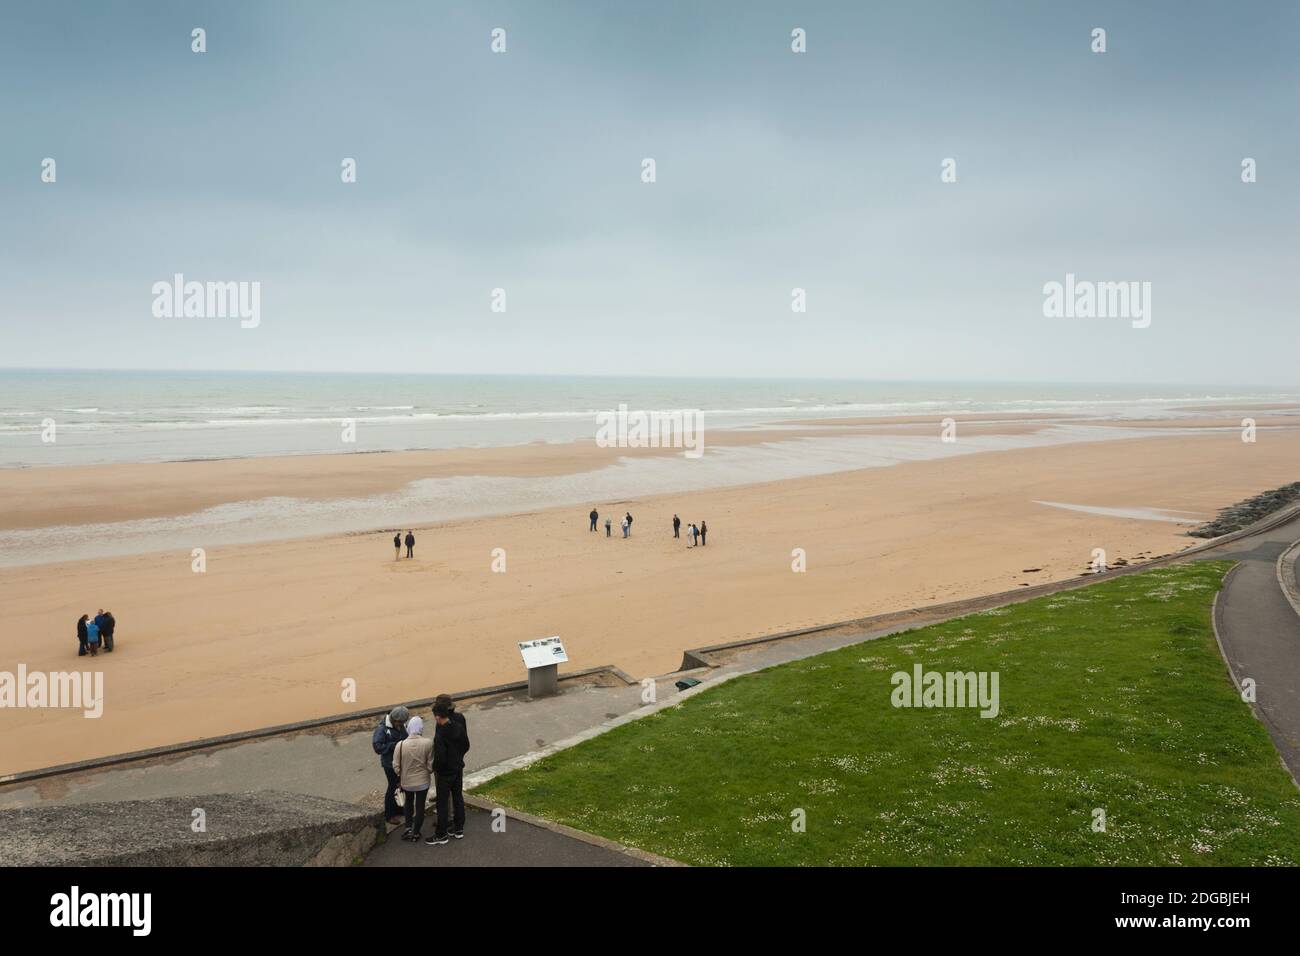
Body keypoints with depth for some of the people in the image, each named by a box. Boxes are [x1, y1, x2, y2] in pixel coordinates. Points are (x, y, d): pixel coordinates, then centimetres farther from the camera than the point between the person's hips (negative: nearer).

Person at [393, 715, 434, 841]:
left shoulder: (400, 745, -19)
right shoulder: (428, 743, -20)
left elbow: (396, 767, -11)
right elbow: (431, 766, -13)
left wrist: (400, 776, 10)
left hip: (406, 781, 1)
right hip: (422, 781, -1)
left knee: (408, 802, 28)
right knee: (420, 806, 16)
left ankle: (409, 828, 25)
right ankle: (415, 833, 26)